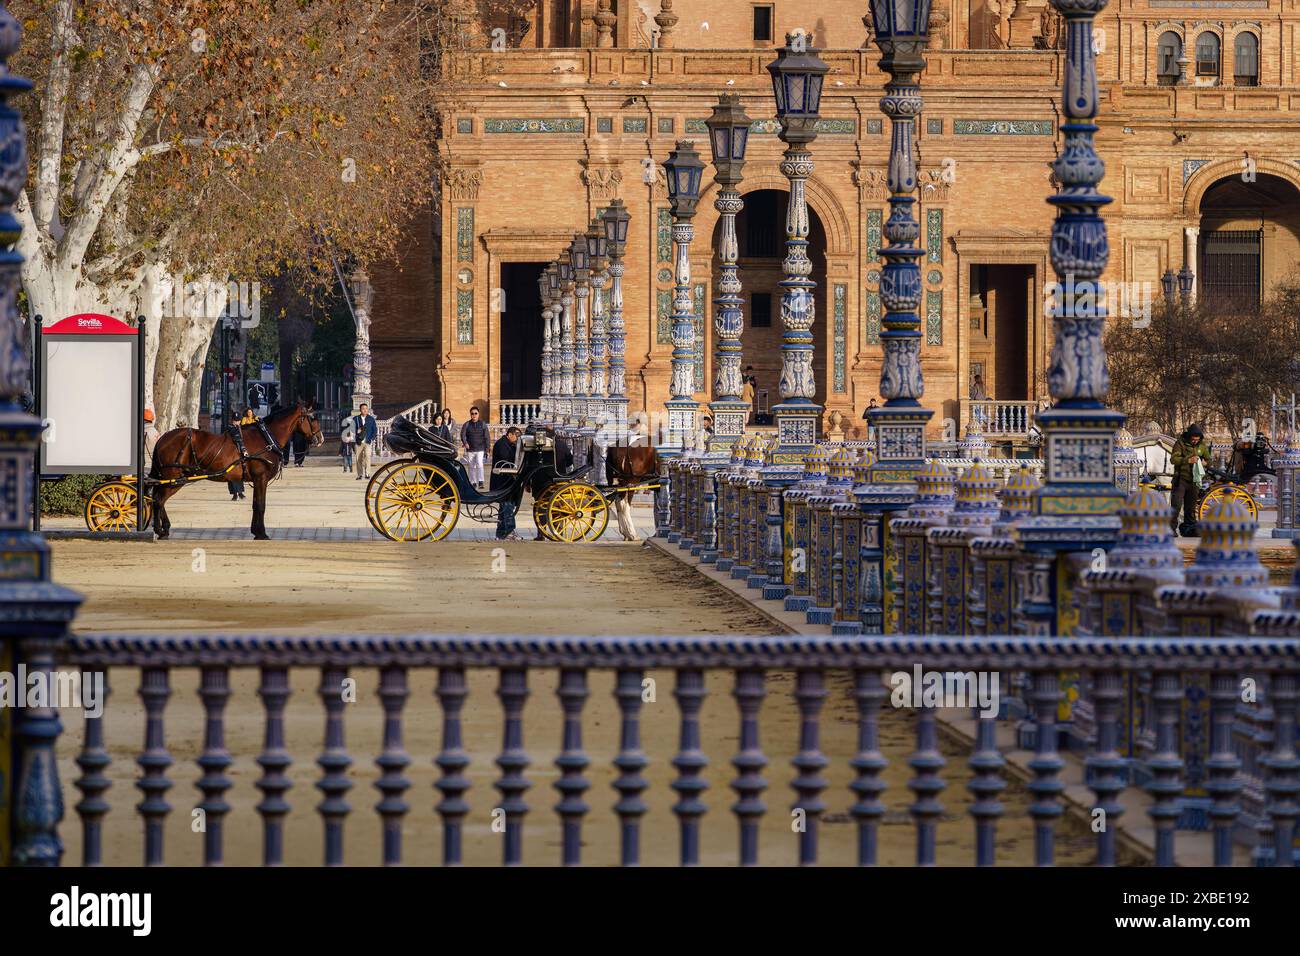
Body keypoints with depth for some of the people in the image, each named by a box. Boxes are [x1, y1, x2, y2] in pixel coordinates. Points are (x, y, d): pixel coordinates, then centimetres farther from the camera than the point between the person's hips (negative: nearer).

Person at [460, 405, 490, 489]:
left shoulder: (483, 425, 6)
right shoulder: (466, 425, 5)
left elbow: (487, 437, 8)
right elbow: (463, 434, -5)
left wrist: (487, 449, 4)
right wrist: (465, 443, -25)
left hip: (480, 449, -2)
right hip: (470, 450, 2)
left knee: (479, 464, -19)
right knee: (471, 467, 5)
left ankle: (480, 482, -24)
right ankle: (474, 482, 15)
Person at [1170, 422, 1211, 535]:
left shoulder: (1202, 445, 7)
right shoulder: (1180, 443, -7)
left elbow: (1208, 459, 21)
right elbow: (1173, 459, -17)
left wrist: (1204, 462, -4)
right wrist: (1188, 460, -29)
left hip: (1194, 480, 4)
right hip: (1181, 479, -4)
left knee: (1191, 507, 9)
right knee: (1176, 505, -10)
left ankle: (1188, 528, 16)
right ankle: (1171, 528, -7)